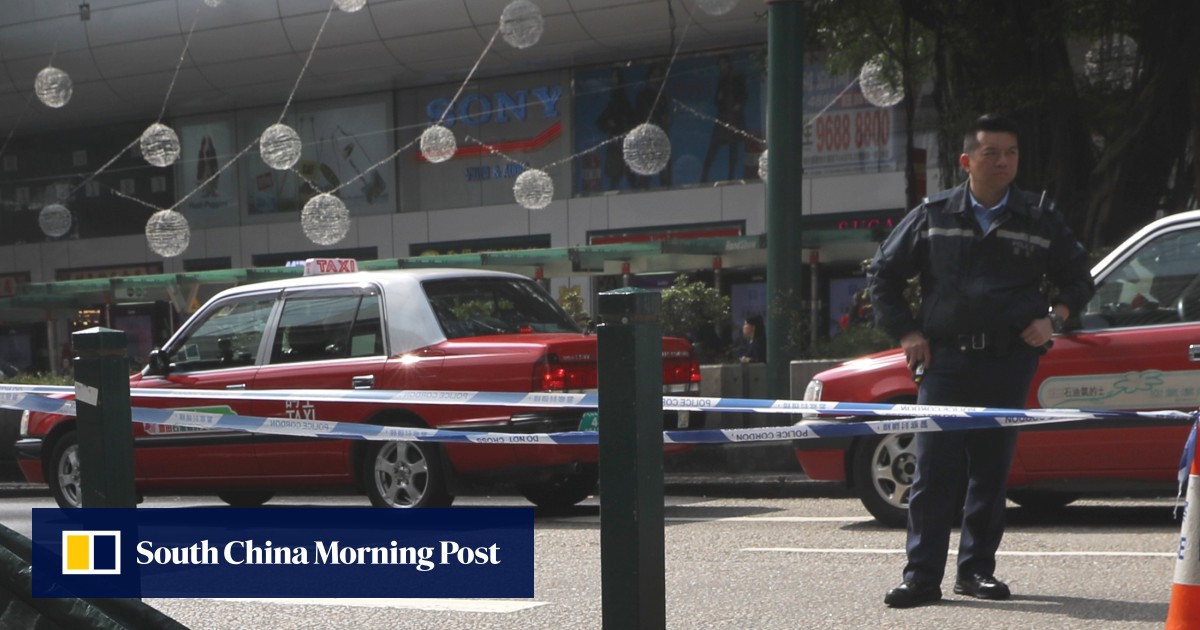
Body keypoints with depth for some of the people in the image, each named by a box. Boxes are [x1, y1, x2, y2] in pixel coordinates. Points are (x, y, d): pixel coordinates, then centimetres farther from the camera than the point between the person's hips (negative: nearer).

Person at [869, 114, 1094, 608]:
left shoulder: (1039, 219, 8)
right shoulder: (934, 215, 7)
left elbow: (1078, 278, 19)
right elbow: (882, 273, 14)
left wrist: (1054, 318, 2)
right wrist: (906, 332, 4)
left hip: (1010, 360, 1)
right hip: (944, 359, -1)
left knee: (992, 469, 5)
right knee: (934, 470, -6)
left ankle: (977, 568, 16)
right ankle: (922, 575, -2)